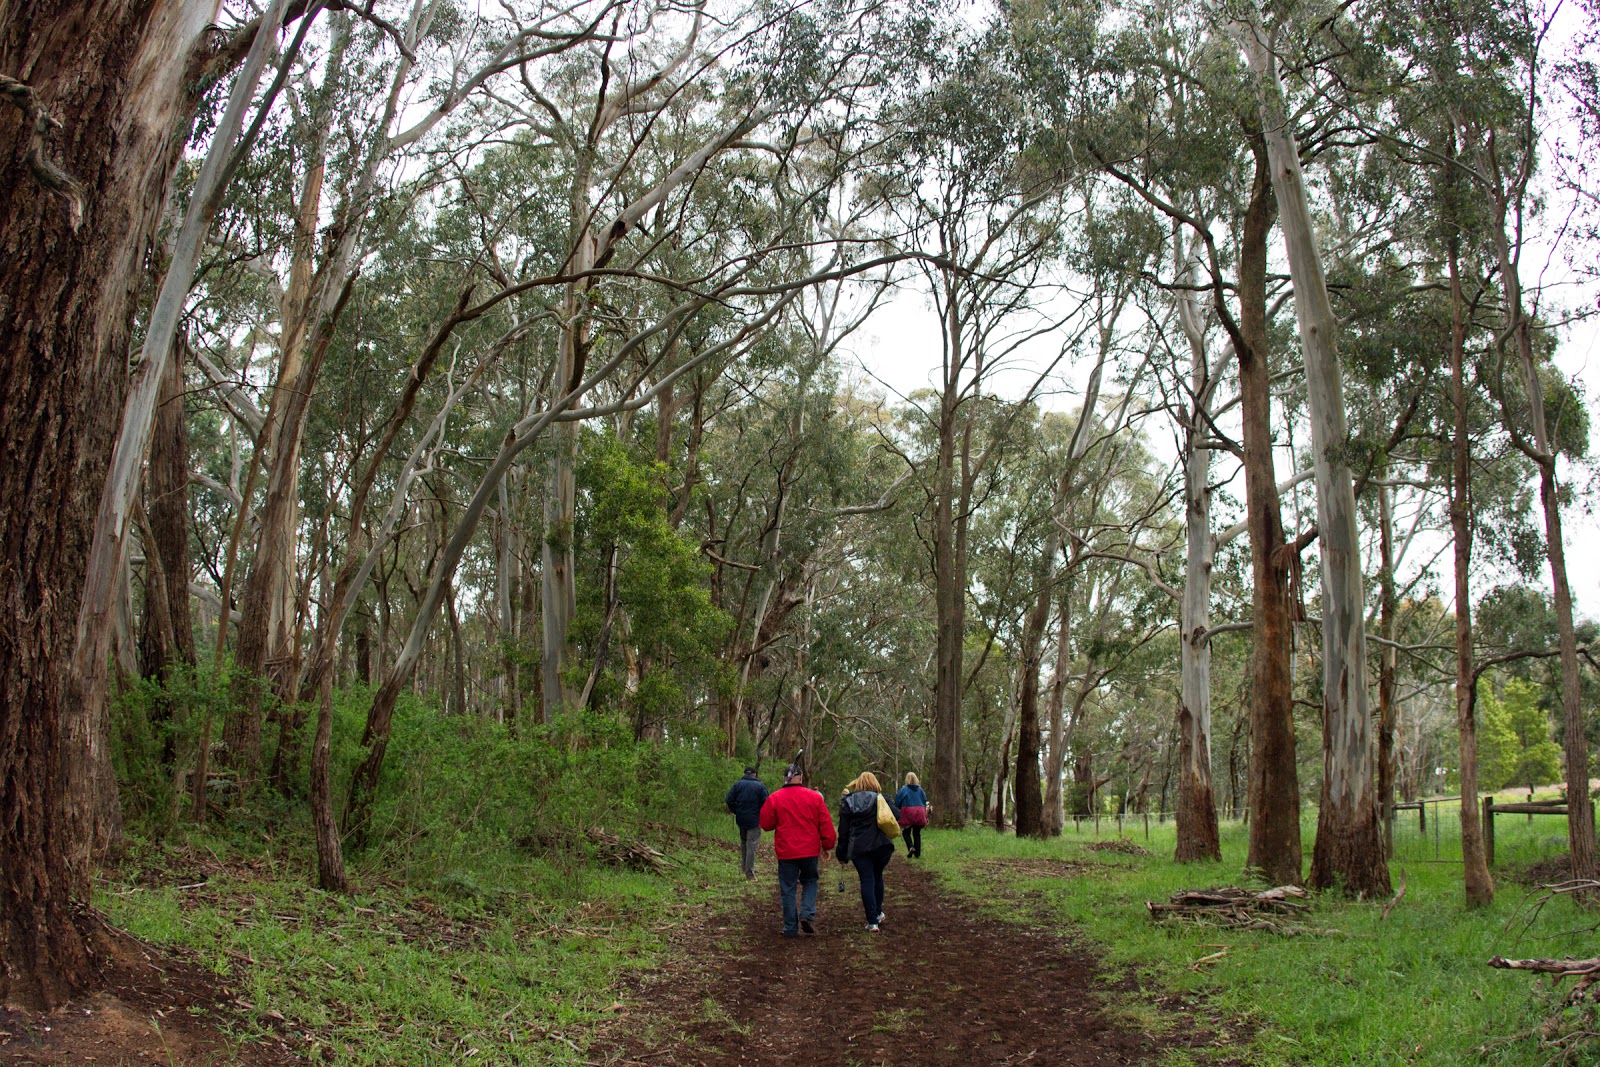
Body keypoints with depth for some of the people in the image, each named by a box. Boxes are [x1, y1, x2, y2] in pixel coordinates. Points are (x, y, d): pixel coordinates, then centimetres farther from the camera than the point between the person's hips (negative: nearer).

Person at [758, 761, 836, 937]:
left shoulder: (774, 799, -6)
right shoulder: (815, 797, -2)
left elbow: (765, 824, 0)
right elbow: (826, 824, -1)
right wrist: (828, 844, 10)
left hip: (786, 852, -1)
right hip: (810, 850, 1)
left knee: (788, 889, 8)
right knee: (810, 881, 21)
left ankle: (791, 928, 10)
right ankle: (807, 914, 1)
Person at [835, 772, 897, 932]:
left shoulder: (848, 802, 6)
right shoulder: (880, 799, 2)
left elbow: (843, 830, 5)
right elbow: (897, 815, -9)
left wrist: (841, 853, 10)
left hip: (859, 848, 0)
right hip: (881, 846, 0)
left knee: (867, 881, 1)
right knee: (877, 877, 21)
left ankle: (872, 922, -4)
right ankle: (878, 913, 30)